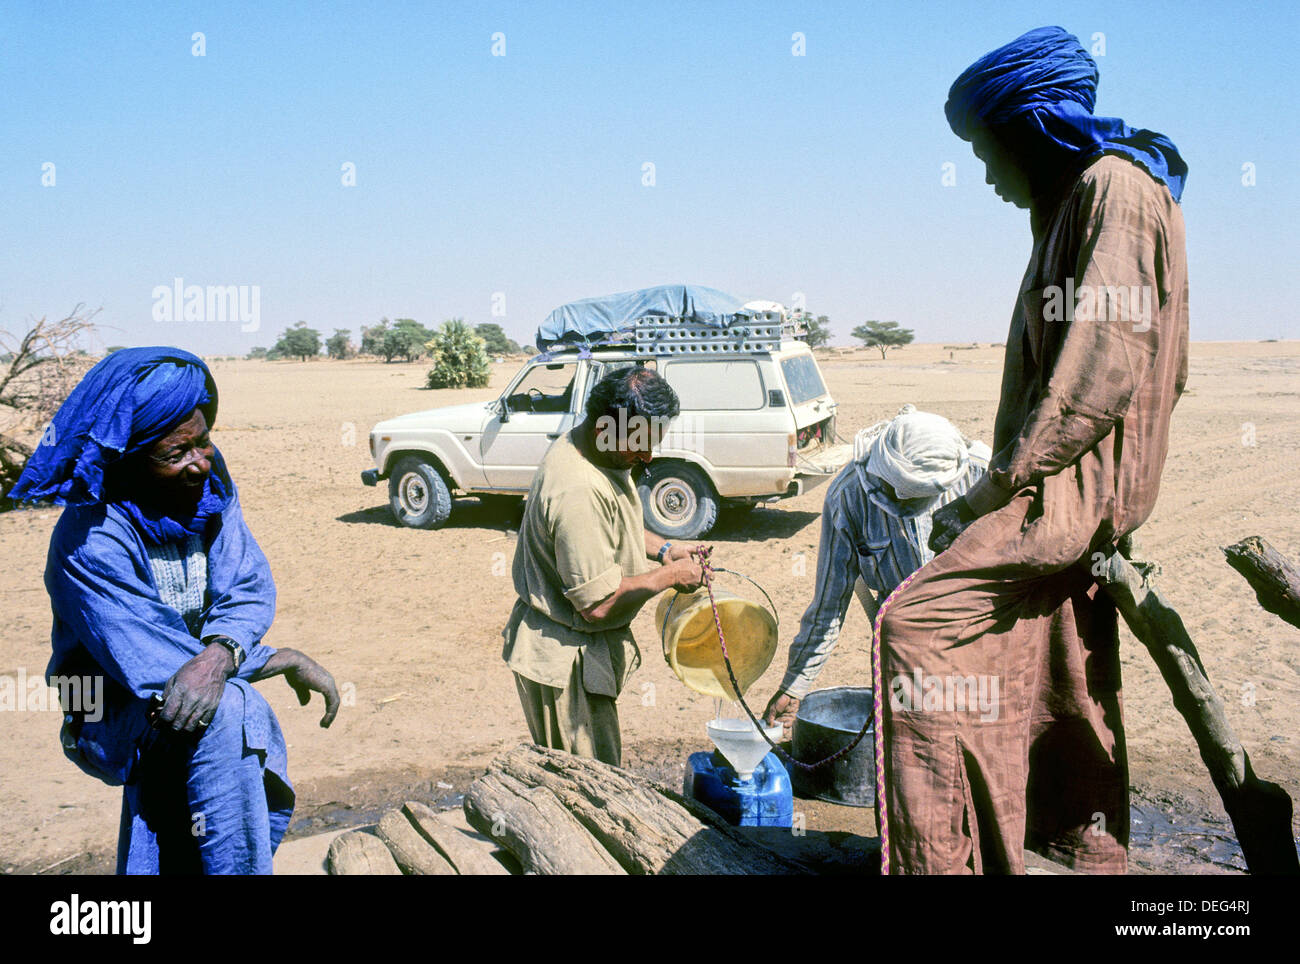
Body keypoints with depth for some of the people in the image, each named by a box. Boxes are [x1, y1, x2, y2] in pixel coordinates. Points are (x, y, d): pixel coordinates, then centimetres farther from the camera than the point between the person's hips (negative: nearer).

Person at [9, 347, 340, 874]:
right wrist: (285, 660, -22)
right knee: (227, 708, -33)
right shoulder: (91, 541, -24)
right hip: (114, 718, -5)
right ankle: (235, 866, -21)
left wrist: (220, 654, -33)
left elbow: (250, 590, -10)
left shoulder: (210, 486, -7)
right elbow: (152, 668, -25)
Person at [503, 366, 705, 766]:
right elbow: (598, 603, -29)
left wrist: (661, 548, 5)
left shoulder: (598, 450, -1)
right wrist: (669, 575, -17)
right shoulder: (578, 491, -33)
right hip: (565, 659, -10)